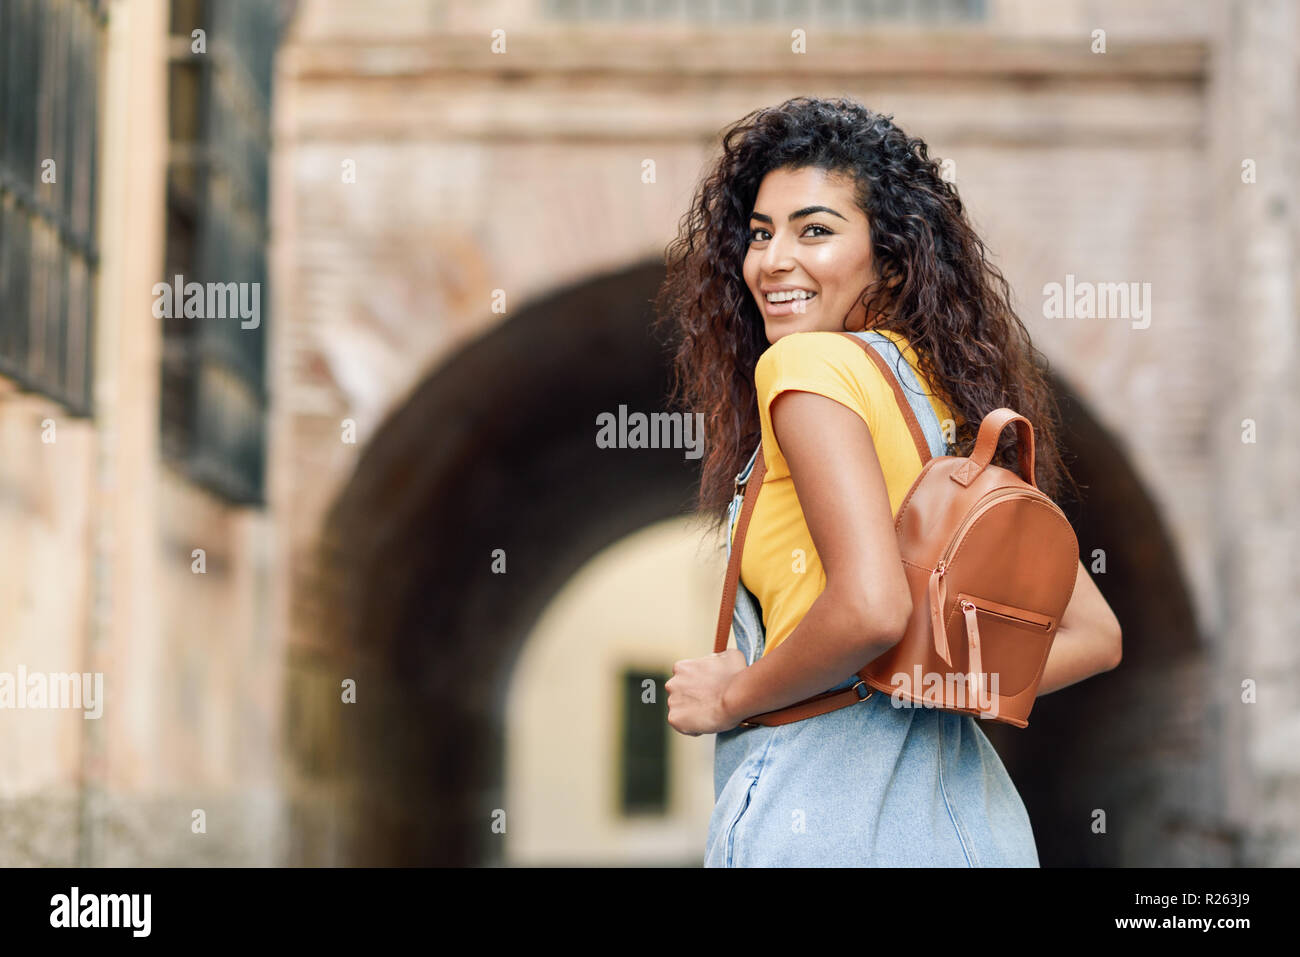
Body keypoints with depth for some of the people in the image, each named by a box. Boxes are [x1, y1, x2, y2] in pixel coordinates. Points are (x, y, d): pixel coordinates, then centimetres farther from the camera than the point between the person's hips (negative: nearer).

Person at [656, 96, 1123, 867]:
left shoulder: (808, 363, -10)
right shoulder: (956, 400, 13)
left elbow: (870, 608, -24)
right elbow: (1092, 636, 15)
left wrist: (730, 697, -9)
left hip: (824, 808, -8)